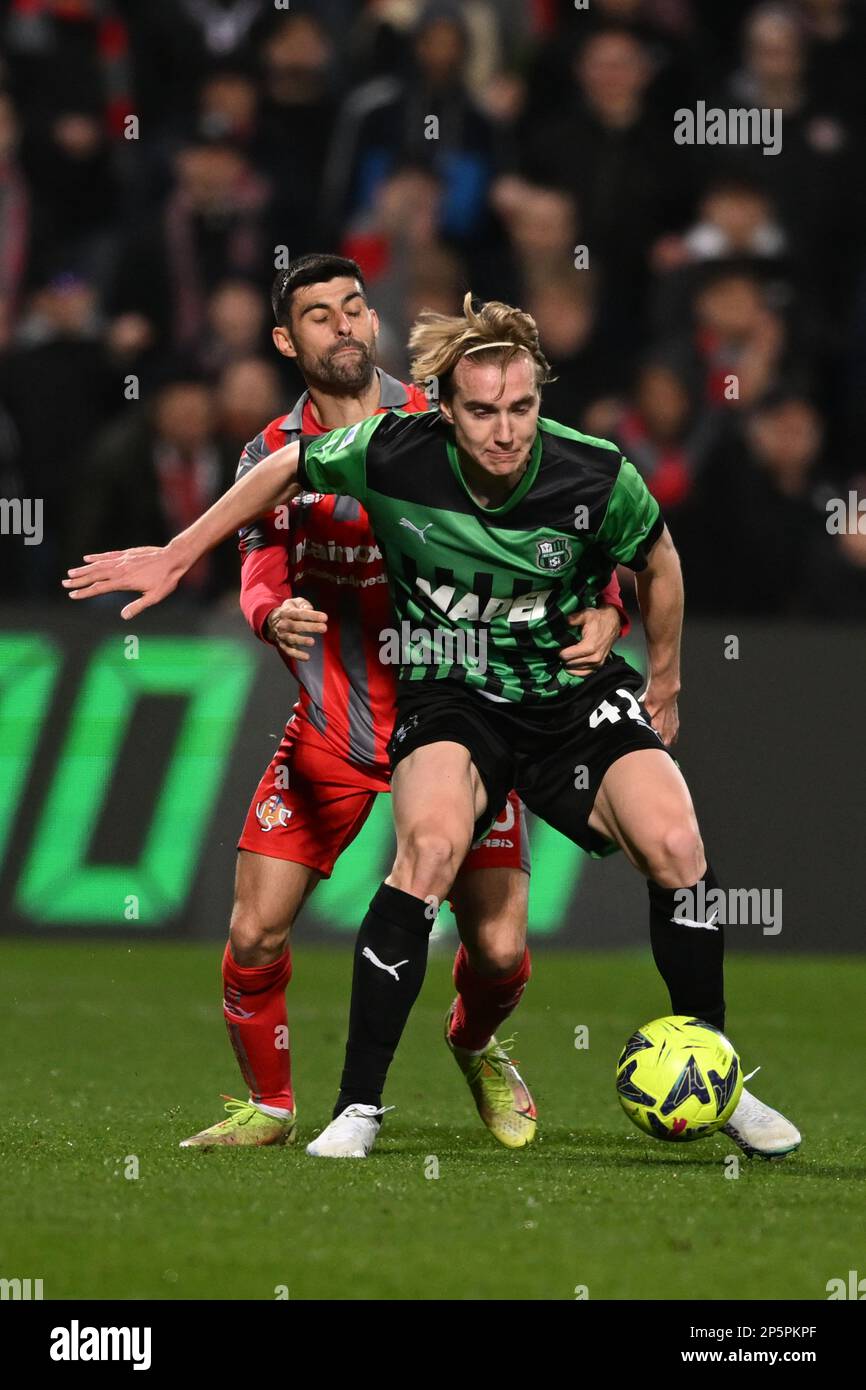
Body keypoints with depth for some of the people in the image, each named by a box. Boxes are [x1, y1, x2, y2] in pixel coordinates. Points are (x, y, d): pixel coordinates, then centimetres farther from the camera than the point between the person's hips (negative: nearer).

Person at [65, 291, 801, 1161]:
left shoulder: (597, 476, -18)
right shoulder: (390, 454, -19)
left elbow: (656, 562, 5)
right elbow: (287, 469, 3)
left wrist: (663, 682, 16)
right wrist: (176, 558, 9)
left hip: (575, 690, 2)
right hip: (451, 695, -1)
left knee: (674, 843, -21)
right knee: (431, 844, -32)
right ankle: (359, 1104, -22)